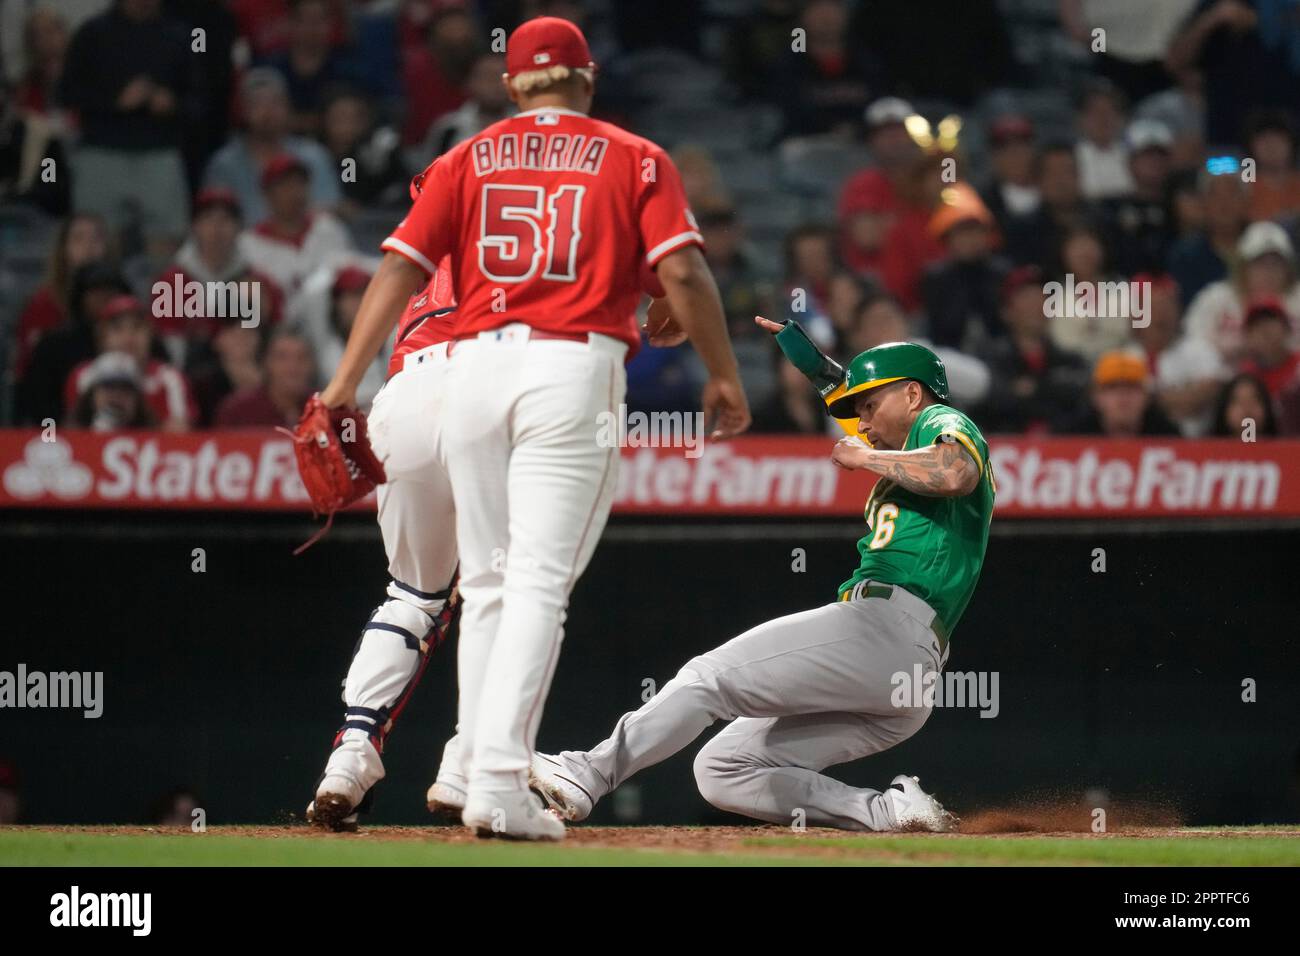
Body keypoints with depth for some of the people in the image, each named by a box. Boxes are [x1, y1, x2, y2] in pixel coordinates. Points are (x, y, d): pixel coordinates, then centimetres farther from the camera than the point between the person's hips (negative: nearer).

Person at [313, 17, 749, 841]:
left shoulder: (466, 161, 14)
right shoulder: (634, 160, 9)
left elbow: (400, 268, 5)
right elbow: (683, 272, -3)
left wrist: (346, 382, 3)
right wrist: (725, 376, 4)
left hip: (474, 369, 3)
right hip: (576, 369, -3)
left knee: (487, 581, 13)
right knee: (539, 583, -7)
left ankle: (481, 775, 11)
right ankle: (500, 782, -18)